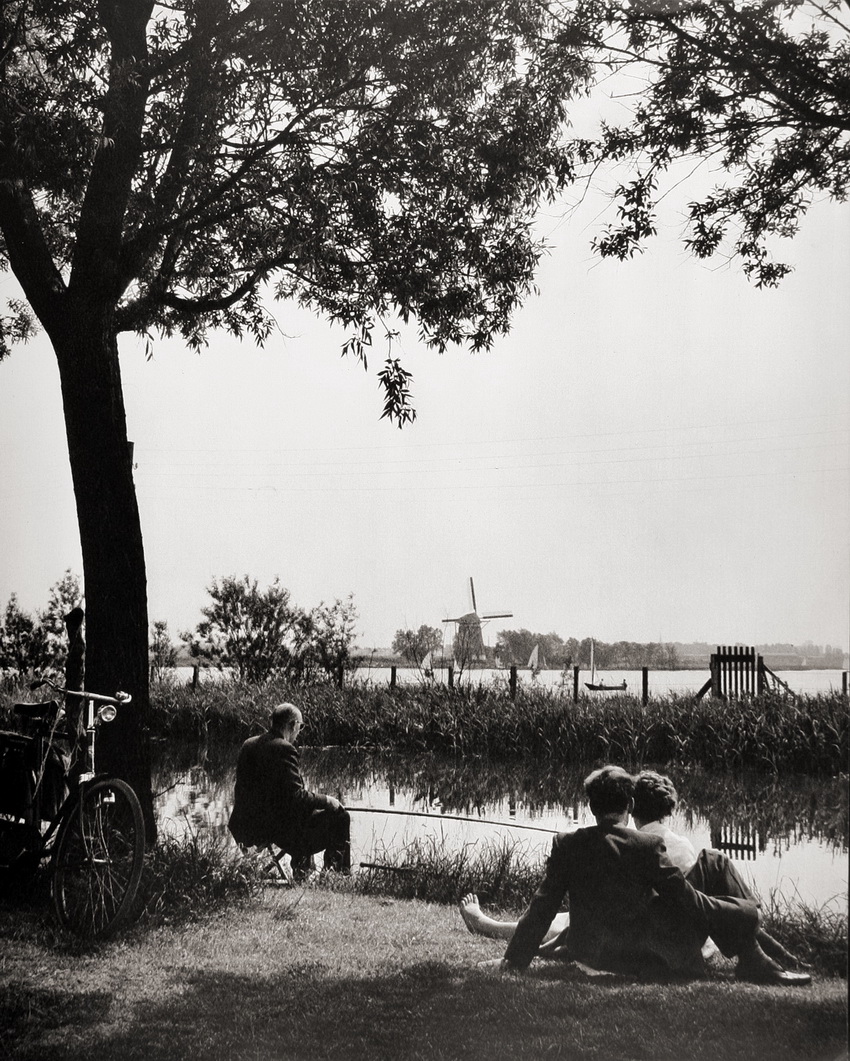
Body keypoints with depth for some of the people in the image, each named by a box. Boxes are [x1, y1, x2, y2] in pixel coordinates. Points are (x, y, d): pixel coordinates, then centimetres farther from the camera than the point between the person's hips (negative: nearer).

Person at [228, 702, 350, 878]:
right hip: (274, 826, -9)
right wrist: (326, 800, -7)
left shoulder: (249, 745, 7)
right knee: (339, 817, 0)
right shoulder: (284, 749, -19)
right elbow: (296, 797, -22)